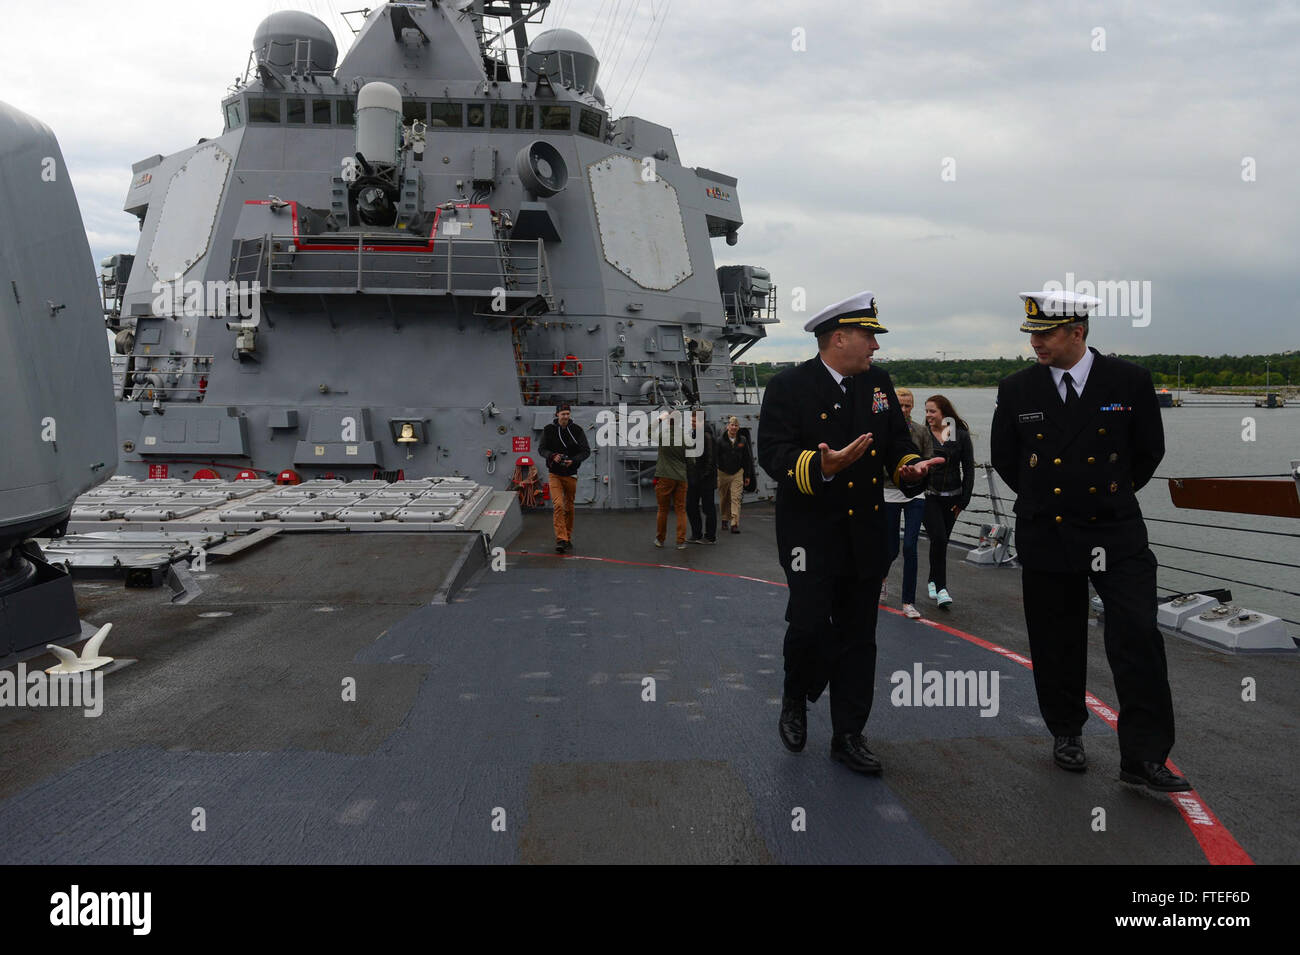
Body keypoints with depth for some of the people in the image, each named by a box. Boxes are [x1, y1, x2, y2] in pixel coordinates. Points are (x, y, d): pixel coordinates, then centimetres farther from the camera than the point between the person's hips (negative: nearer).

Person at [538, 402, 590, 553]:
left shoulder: (577, 430, -3)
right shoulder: (549, 429, -3)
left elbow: (586, 451, -4)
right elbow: (541, 448, 1)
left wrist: (573, 460, -21)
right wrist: (552, 456, -20)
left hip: (571, 474, 1)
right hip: (554, 474, -1)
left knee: (569, 507, 11)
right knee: (558, 505, -17)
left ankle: (568, 538, 26)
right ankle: (561, 539, -18)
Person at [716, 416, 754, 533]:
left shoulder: (743, 440, 3)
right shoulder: (720, 441, -3)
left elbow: (747, 459, 8)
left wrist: (748, 475, 7)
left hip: (737, 473, 0)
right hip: (723, 473, 0)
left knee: (736, 499, -9)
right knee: (724, 499, 10)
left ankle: (734, 524, -12)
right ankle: (725, 519, 29)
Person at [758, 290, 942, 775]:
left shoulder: (878, 383, 10)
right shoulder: (789, 386, -7)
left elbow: (898, 441, 16)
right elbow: (773, 453, -16)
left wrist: (910, 468, -6)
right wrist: (821, 467, -32)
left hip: (865, 533, 5)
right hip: (811, 532, -5)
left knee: (858, 636, 8)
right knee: (810, 625, -11)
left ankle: (848, 736, 19)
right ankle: (795, 702, 20)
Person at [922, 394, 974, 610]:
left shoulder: (961, 436, 3)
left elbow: (968, 468, 6)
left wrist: (964, 499, 2)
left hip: (951, 497, 2)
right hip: (928, 496, -2)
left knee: (942, 541, 10)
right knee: (939, 539, -15)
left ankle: (933, 580, 29)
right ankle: (941, 589, -11)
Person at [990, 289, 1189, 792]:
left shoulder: (1130, 381, -4)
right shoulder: (1016, 390, -1)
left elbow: (1150, 450, 8)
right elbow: (1004, 458, 12)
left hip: (1116, 532, -1)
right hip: (1046, 536, 2)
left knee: (1138, 640, -8)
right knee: (1057, 644, 10)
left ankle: (1144, 756, 1)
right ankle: (1066, 733, 30)